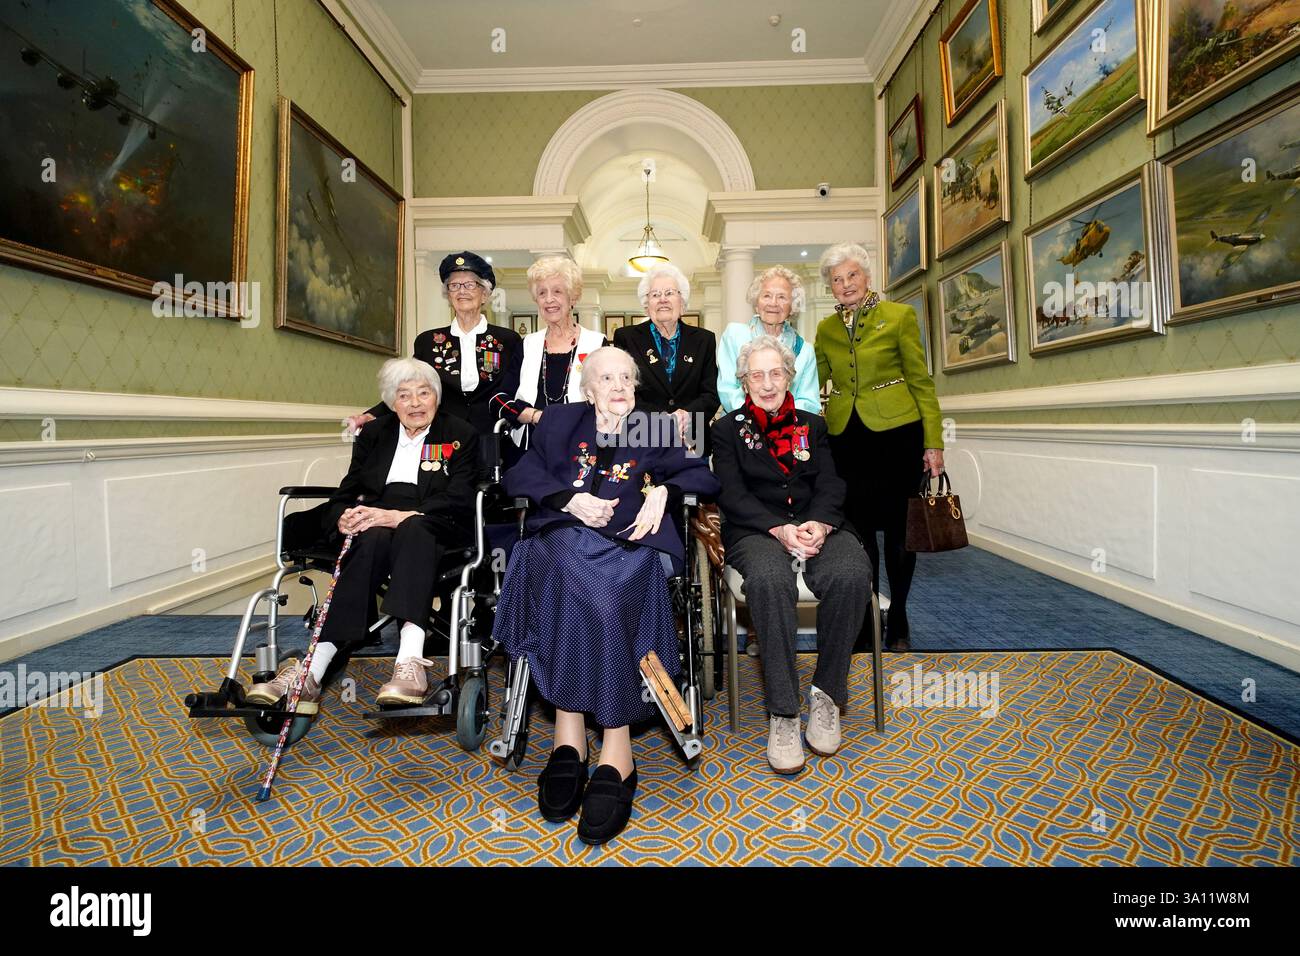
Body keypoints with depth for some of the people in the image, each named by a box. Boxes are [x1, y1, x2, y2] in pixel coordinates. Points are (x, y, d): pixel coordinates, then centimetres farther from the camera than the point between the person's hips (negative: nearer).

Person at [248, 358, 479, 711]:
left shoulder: (460, 434, 8)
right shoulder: (373, 434, 19)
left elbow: (458, 501, -6)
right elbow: (345, 495, 12)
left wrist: (399, 516, -21)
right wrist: (345, 517, -14)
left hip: (434, 529, -2)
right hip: (376, 525, 2)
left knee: (412, 531, -37)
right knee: (373, 541, -34)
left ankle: (410, 663, -51)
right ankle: (312, 672, -42)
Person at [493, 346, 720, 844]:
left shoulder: (657, 429, 23)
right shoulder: (560, 420, 23)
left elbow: (704, 476, 16)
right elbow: (519, 475, 11)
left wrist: (662, 489, -4)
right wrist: (570, 499, -5)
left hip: (630, 541, 0)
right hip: (566, 533, 0)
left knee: (603, 594, -34)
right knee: (572, 567, -36)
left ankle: (570, 738, -32)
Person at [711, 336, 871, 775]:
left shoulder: (812, 425, 21)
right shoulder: (727, 429, 14)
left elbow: (831, 483, 9)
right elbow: (732, 494, 1)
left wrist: (819, 523, -14)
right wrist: (779, 529, -16)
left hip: (817, 525, 2)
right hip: (756, 530, -2)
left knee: (849, 574, -32)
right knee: (769, 578, -38)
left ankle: (826, 694, -13)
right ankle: (782, 712, -28)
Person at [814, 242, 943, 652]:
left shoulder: (900, 316, 1)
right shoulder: (826, 329, 11)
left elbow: (921, 381, 0)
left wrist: (934, 442, -5)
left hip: (896, 431, -2)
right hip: (845, 435, 3)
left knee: (897, 526, 5)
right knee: (859, 527, 5)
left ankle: (897, 619, 22)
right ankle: (866, 621, 19)